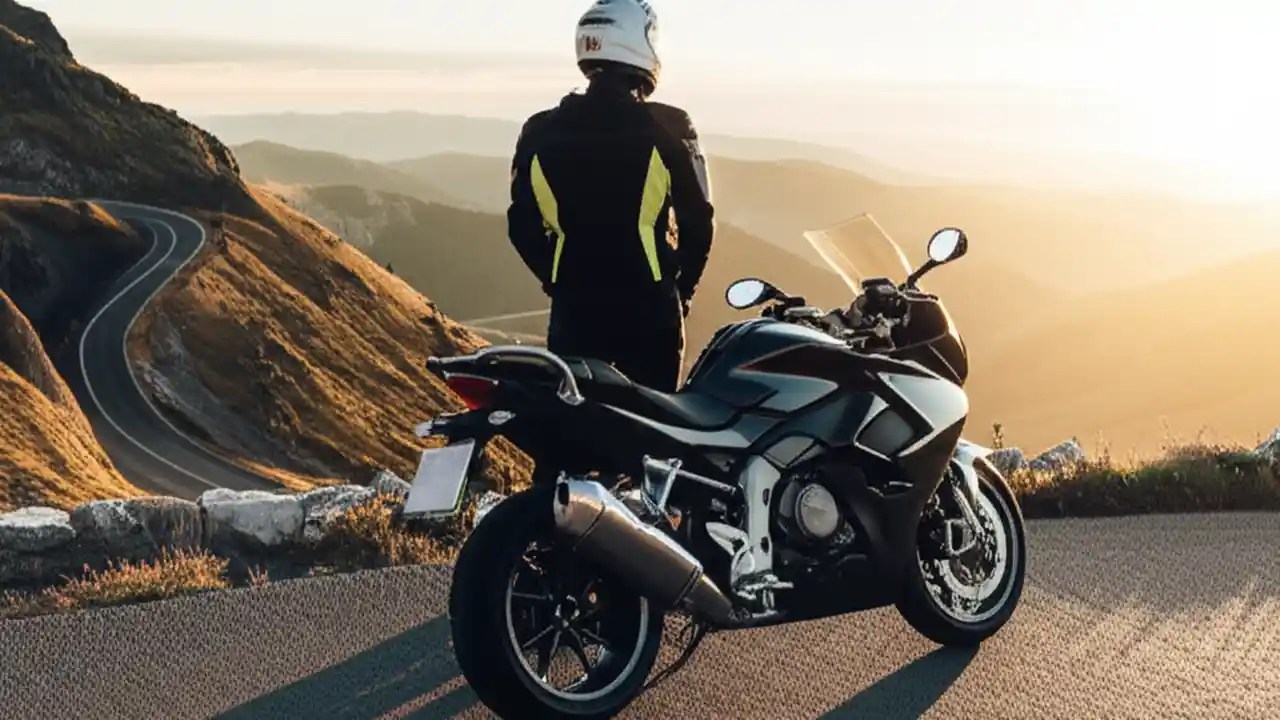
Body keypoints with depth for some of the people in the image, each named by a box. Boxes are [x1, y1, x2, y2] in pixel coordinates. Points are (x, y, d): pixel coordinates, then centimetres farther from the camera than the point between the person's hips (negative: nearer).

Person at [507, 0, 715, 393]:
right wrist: (682, 288, 10)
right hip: (649, 306, -2)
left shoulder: (539, 132, 2)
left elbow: (522, 225, 6)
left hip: (572, 306, 3)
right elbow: (698, 219, -4)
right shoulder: (668, 129, -7)